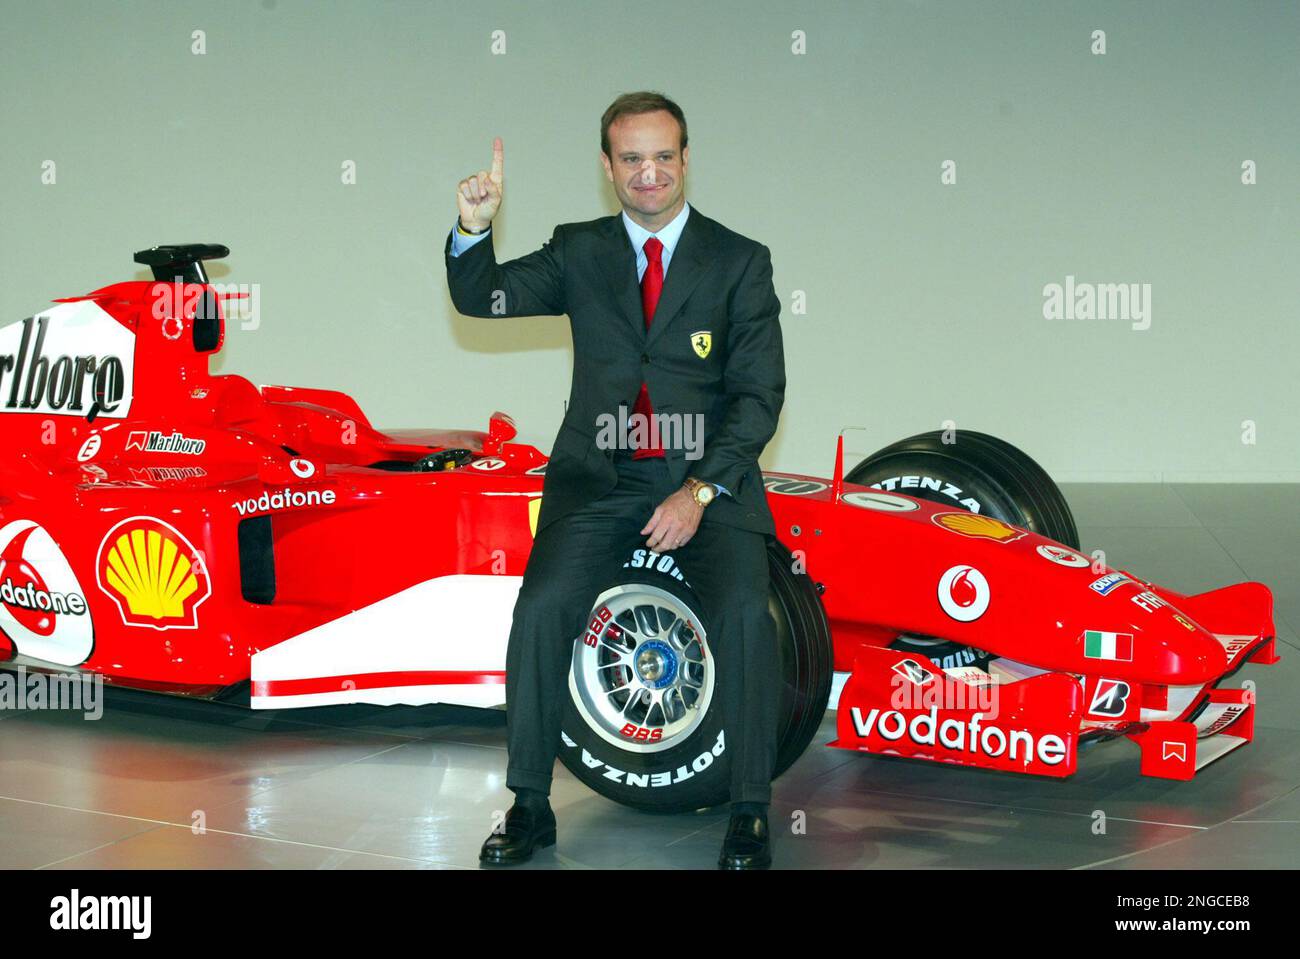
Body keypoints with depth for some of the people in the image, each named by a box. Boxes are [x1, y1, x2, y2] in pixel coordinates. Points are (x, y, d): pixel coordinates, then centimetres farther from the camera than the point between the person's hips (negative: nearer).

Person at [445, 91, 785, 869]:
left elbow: (760, 395, -2)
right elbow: (481, 298, 1)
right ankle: (530, 806, -9)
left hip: (708, 477, -1)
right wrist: (474, 228, -19)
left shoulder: (741, 262, 5)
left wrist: (700, 491, -14)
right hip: (598, 476, 1)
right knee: (543, 606, -23)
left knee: (744, 610, -26)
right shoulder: (579, 253, 11)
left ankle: (751, 814, -12)